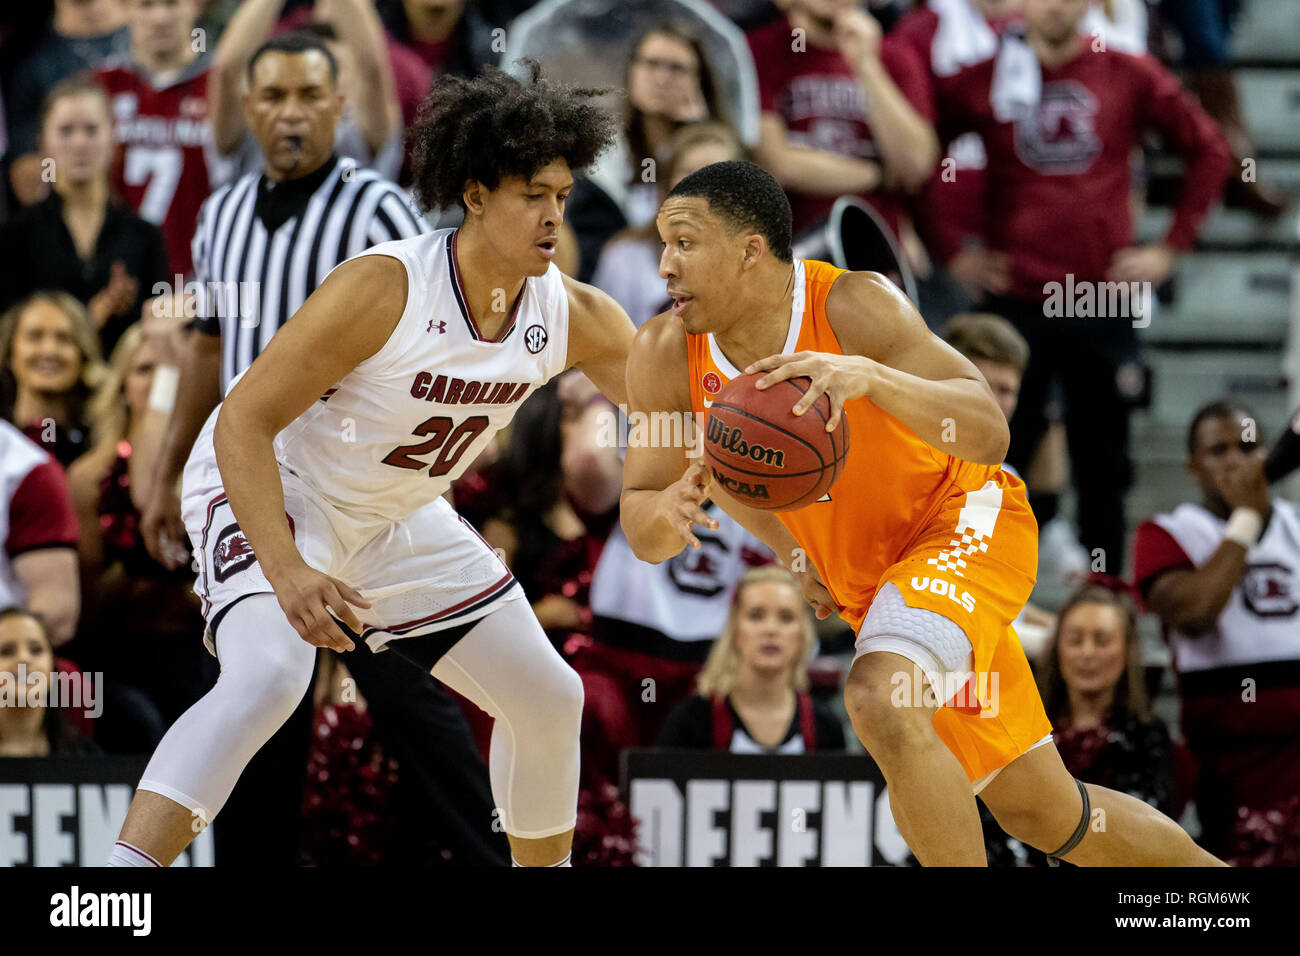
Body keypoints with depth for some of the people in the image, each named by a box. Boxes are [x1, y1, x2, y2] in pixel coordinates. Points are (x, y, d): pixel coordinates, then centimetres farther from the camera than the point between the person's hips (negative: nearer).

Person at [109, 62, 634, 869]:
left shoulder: (570, 317, -12)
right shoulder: (385, 289, -30)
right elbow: (244, 419, -30)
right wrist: (284, 570, -41)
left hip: (396, 520, 7)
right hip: (271, 495, -7)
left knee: (548, 698, 8)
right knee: (268, 677, -34)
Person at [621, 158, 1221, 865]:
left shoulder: (853, 305, -27)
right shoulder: (666, 355, -14)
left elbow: (988, 436, -35)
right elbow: (643, 534, -7)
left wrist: (870, 377, -50)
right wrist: (671, 509, -31)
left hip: (966, 521, -6)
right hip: (863, 581, 6)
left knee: (880, 703, -34)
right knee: (1042, 813, 13)